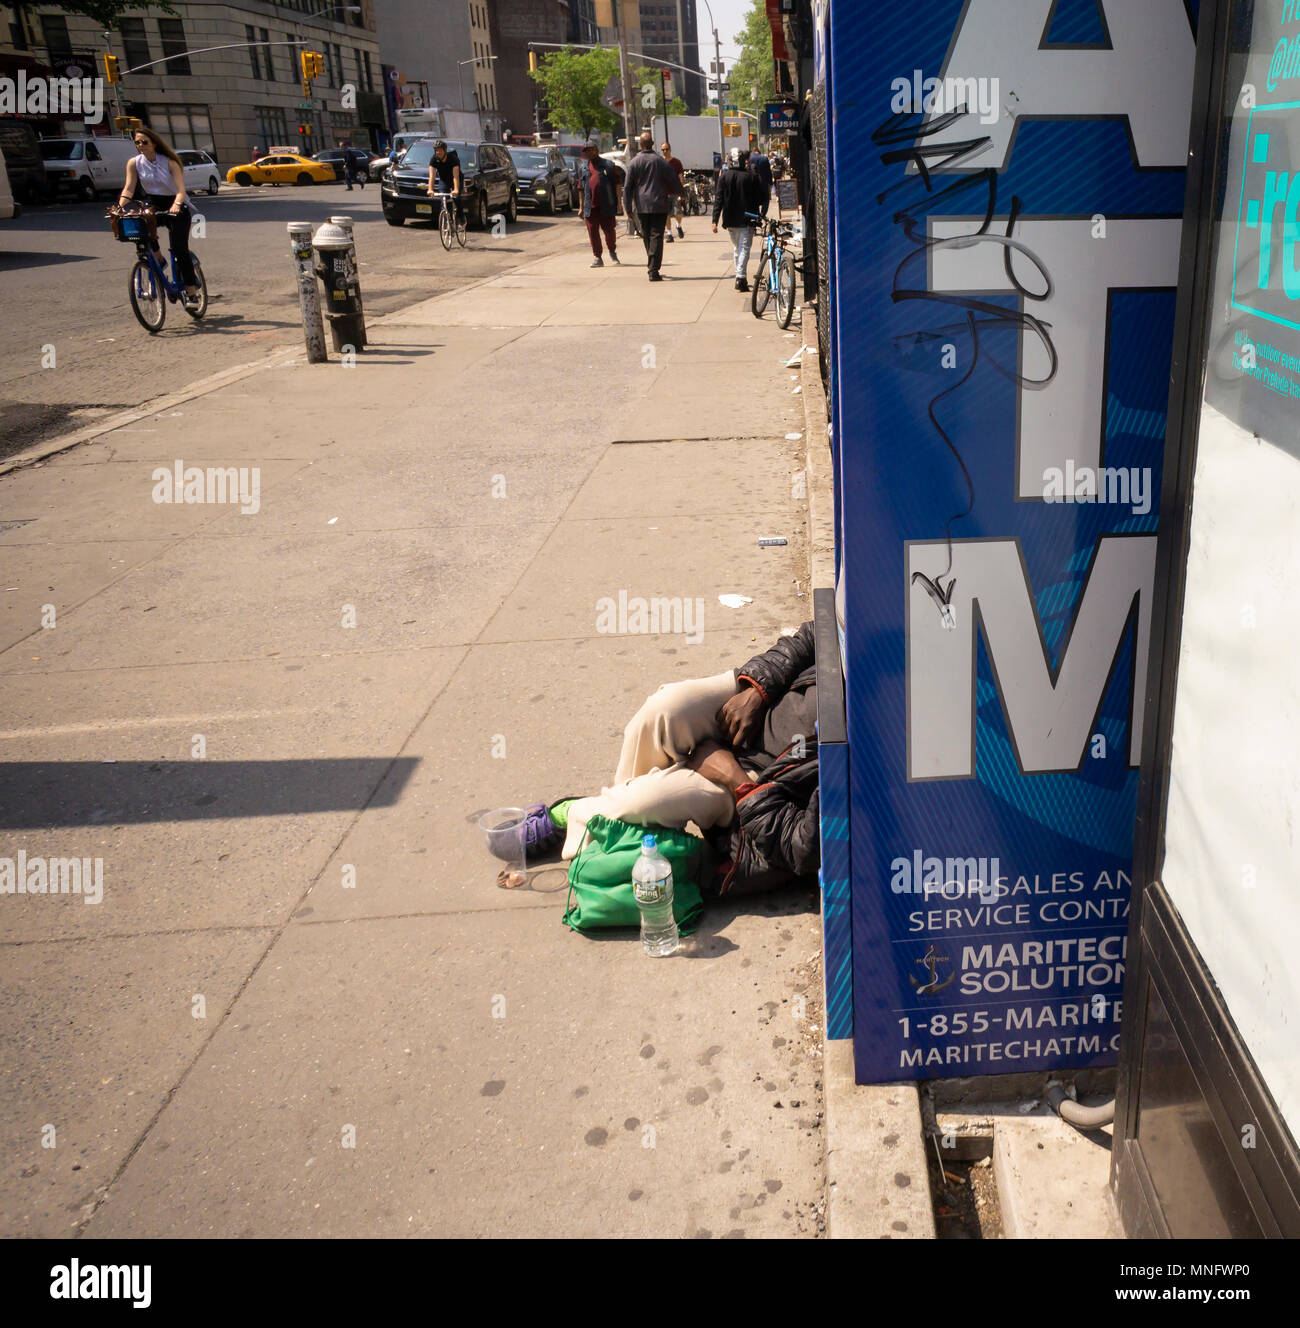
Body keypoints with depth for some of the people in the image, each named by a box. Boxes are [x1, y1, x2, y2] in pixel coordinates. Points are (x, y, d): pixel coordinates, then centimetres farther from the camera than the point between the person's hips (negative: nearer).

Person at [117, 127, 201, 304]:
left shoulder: (169, 162, -13)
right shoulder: (134, 163, -3)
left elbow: (181, 191, -23)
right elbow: (129, 189, -11)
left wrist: (176, 205, -44)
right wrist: (120, 206, -29)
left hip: (175, 207, -4)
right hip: (153, 206, 4)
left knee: (179, 249, -16)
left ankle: (191, 290, -6)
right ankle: (157, 259, -10)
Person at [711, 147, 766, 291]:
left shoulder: (724, 176, -2)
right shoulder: (751, 176, -3)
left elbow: (718, 199, -4)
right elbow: (760, 198, 1)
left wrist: (715, 220, -5)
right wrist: (762, 215, 16)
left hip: (730, 220, 2)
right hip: (747, 219, -2)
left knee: (736, 248, 17)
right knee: (744, 248, -3)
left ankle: (740, 277, 22)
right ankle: (740, 277, -19)